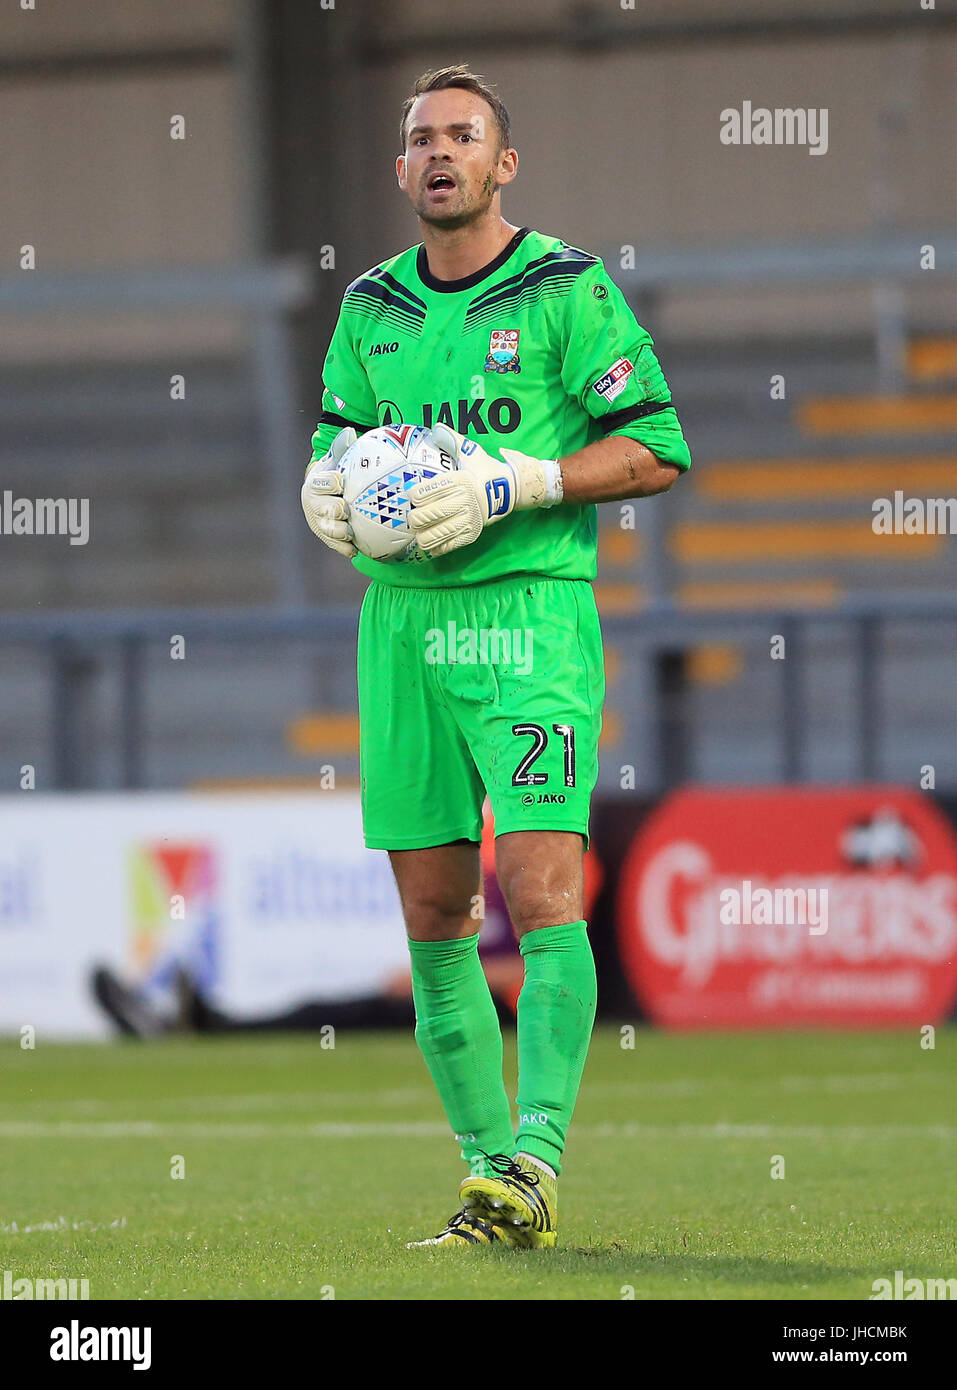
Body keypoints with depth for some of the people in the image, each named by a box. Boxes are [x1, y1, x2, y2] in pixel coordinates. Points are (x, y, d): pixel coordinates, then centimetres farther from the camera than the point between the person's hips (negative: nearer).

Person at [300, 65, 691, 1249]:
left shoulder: (569, 292, -2)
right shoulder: (371, 308, 14)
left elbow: (656, 449, -4)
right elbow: (336, 440, 25)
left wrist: (513, 484, -15)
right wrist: (326, 490, 1)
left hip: (532, 607, -5)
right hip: (401, 617, 6)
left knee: (539, 884, -16)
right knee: (433, 912, 4)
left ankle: (536, 1161, -19)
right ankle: (488, 1165, 11)